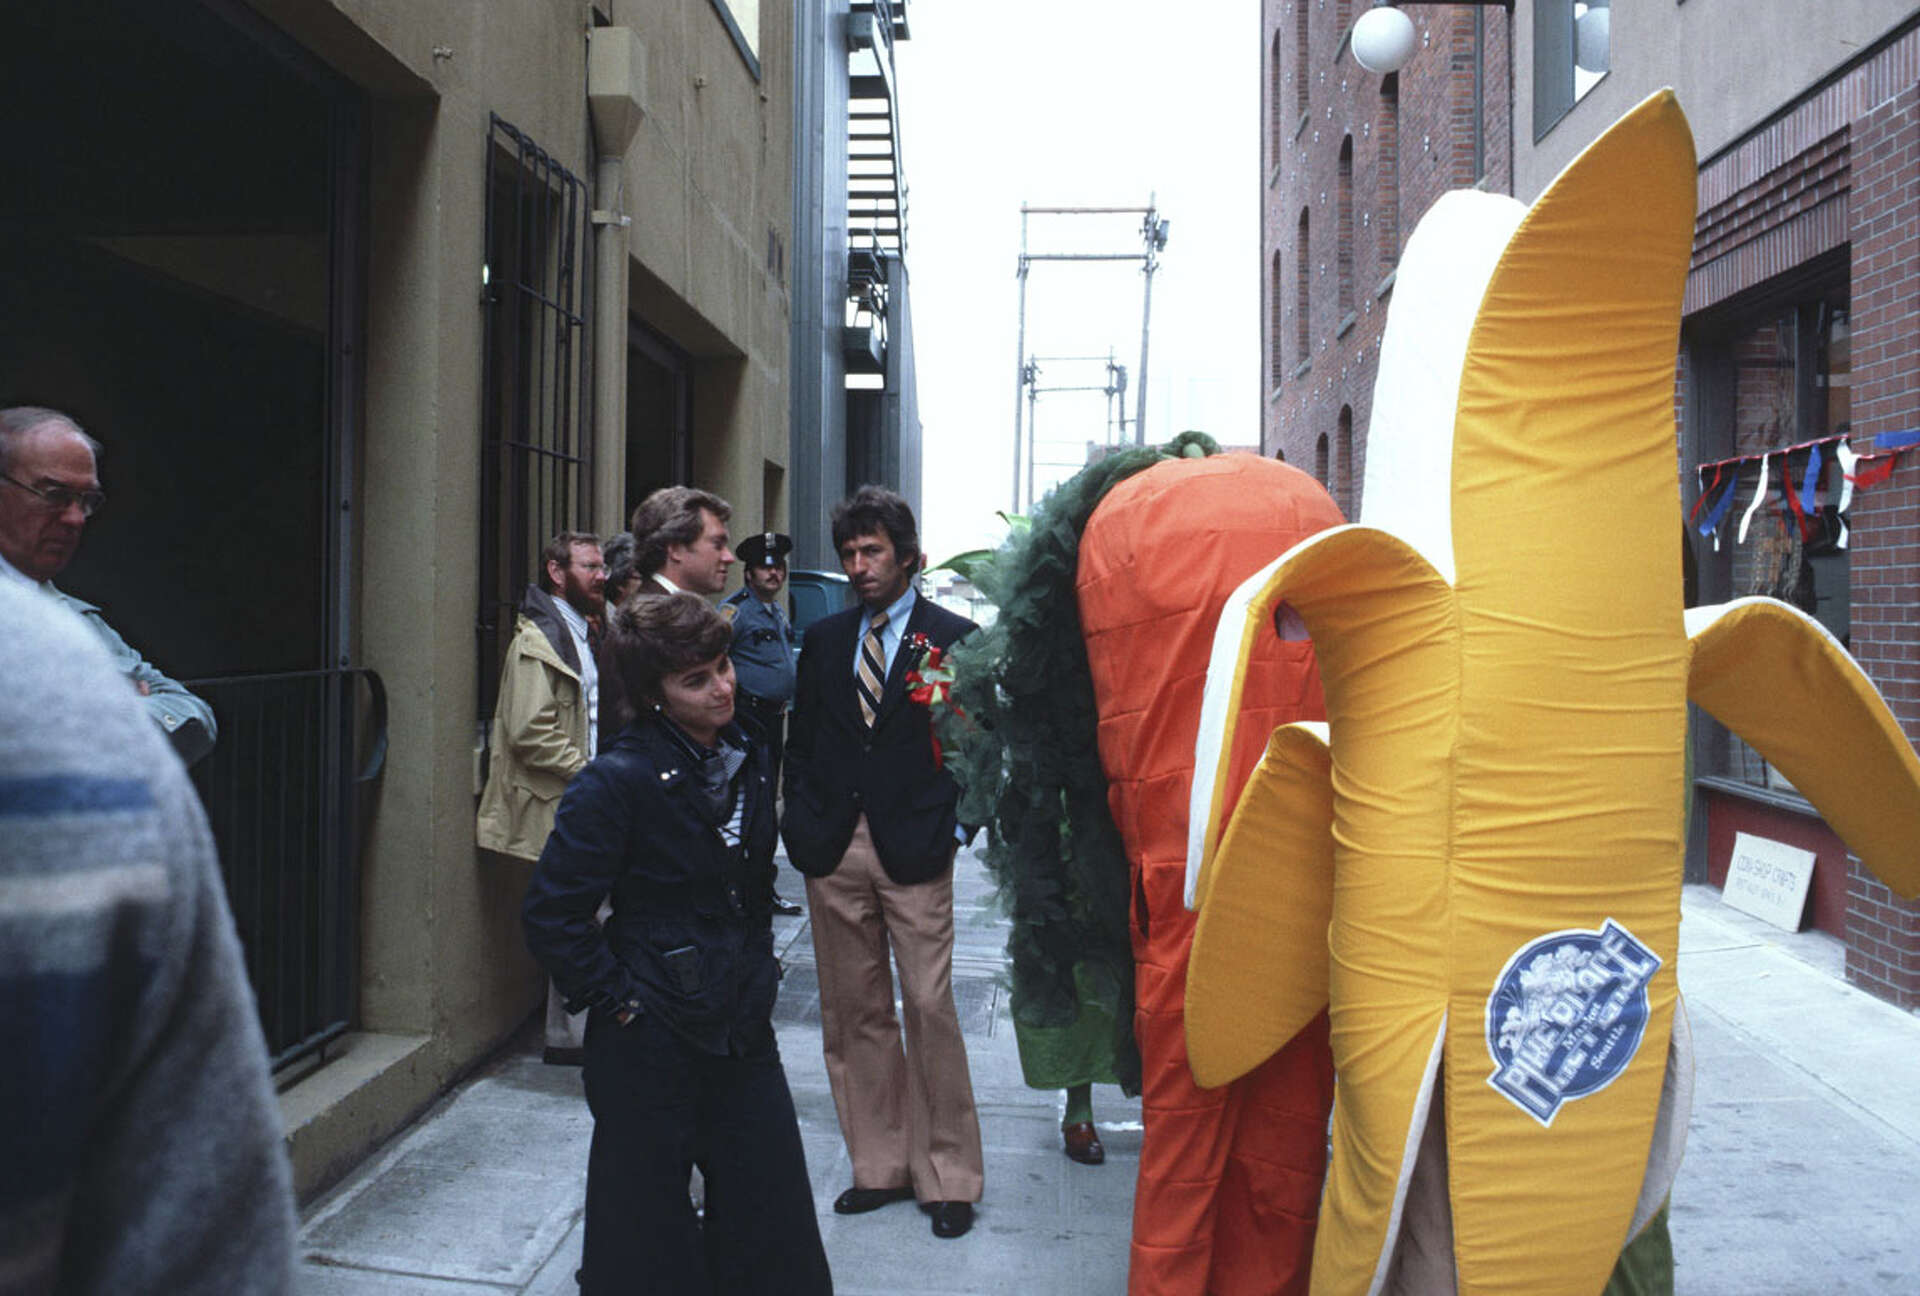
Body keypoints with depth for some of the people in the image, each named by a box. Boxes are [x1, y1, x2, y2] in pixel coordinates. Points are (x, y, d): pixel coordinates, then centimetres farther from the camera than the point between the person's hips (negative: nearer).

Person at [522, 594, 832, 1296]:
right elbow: (550, 916, -16)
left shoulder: (749, 761, 5)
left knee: (774, 1227, 14)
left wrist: (759, 970, 14)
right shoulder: (618, 780, -17)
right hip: (652, 1038, -6)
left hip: (744, 1027, 6)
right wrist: (616, 998, -13)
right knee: (648, 1237, 10)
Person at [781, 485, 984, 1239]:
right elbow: (801, 739, 14)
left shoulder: (953, 637, 0)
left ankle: (948, 1177, 11)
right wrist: (801, 824, 4)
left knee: (930, 1011, -3)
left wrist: (955, 826, -8)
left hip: (914, 851, -4)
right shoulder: (824, 639, 12)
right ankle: (881, 1166, 22)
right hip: (833, 849, 4)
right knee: (853, 1014, 9)